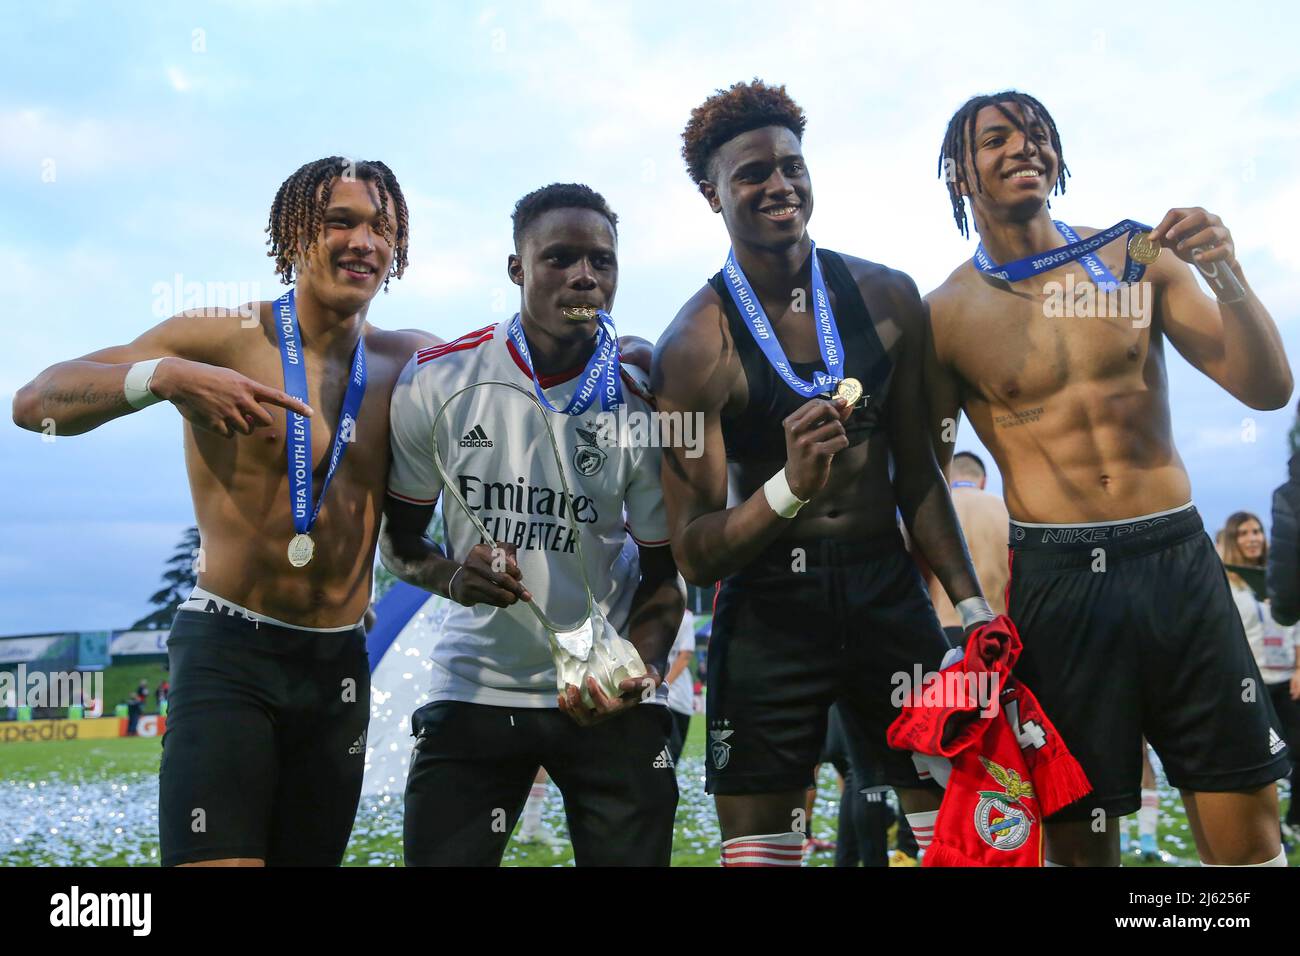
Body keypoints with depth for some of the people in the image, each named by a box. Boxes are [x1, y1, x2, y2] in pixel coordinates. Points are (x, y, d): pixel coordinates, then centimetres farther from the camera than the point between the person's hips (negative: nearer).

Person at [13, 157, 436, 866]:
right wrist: (165, 374, -29)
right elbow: (34, 404, -11)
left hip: (339, 667, 5)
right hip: (228, 652, -4)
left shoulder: (405, 362, 6)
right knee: (218, 859, -16)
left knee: (308, 857, 14)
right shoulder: (224, 339, -6)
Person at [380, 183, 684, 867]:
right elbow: (398, 540, 4)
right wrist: (451, 575, -19)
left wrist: (638, 669, -20)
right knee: (436, 855, 1)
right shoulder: (437, 381, -6)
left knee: (633, 856, 6)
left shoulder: (645, 404, -7)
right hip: (475, 688, 0)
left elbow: (663, 574, -1)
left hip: (607, 694, 0)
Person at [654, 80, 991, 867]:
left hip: (890, 592, 4)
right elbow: (694, 557, -12)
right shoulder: (695, 346, -11)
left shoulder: (886, 297, 1)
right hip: (768, 609, -3)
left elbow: (916, 472, 11)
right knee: (759, 842, 6)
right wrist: (791, 487, -29)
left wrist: (973, 606, 8)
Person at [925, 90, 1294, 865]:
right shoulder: (946, 316, -1)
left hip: (1181, 561, 3)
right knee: (1078, 838, 6)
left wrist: (1228, 275, -13)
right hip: (1055, 578, -2)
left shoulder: (1136, 257, 6)